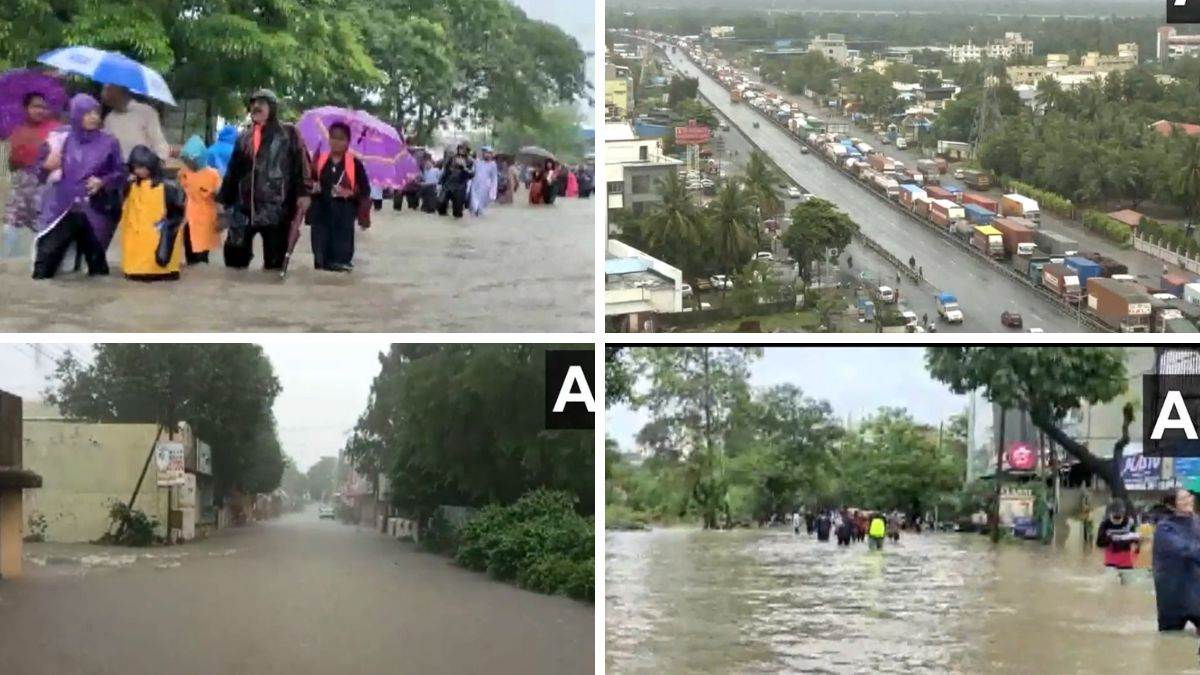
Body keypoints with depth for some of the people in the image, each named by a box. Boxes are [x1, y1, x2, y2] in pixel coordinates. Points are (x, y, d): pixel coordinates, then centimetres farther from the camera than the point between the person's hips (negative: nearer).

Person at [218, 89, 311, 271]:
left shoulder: (289, 134, 3)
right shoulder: (244, 138, 17)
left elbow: (301, 163, -4)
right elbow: (233, 171, 19)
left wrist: (303, 192, -14)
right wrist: (224, 200, 16)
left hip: (277, 208, -4)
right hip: (245, 207, 4)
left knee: (274, 261, 2)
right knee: (234, 253, 2)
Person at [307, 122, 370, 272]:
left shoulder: (355, 163, -2)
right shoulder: (320, 161, 6)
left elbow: (365, 190, 0)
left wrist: (351, 193, -15)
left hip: (343, 216, -3)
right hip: (321, 213, 3)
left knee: (342, 254, -3)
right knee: (321, 259, 4)